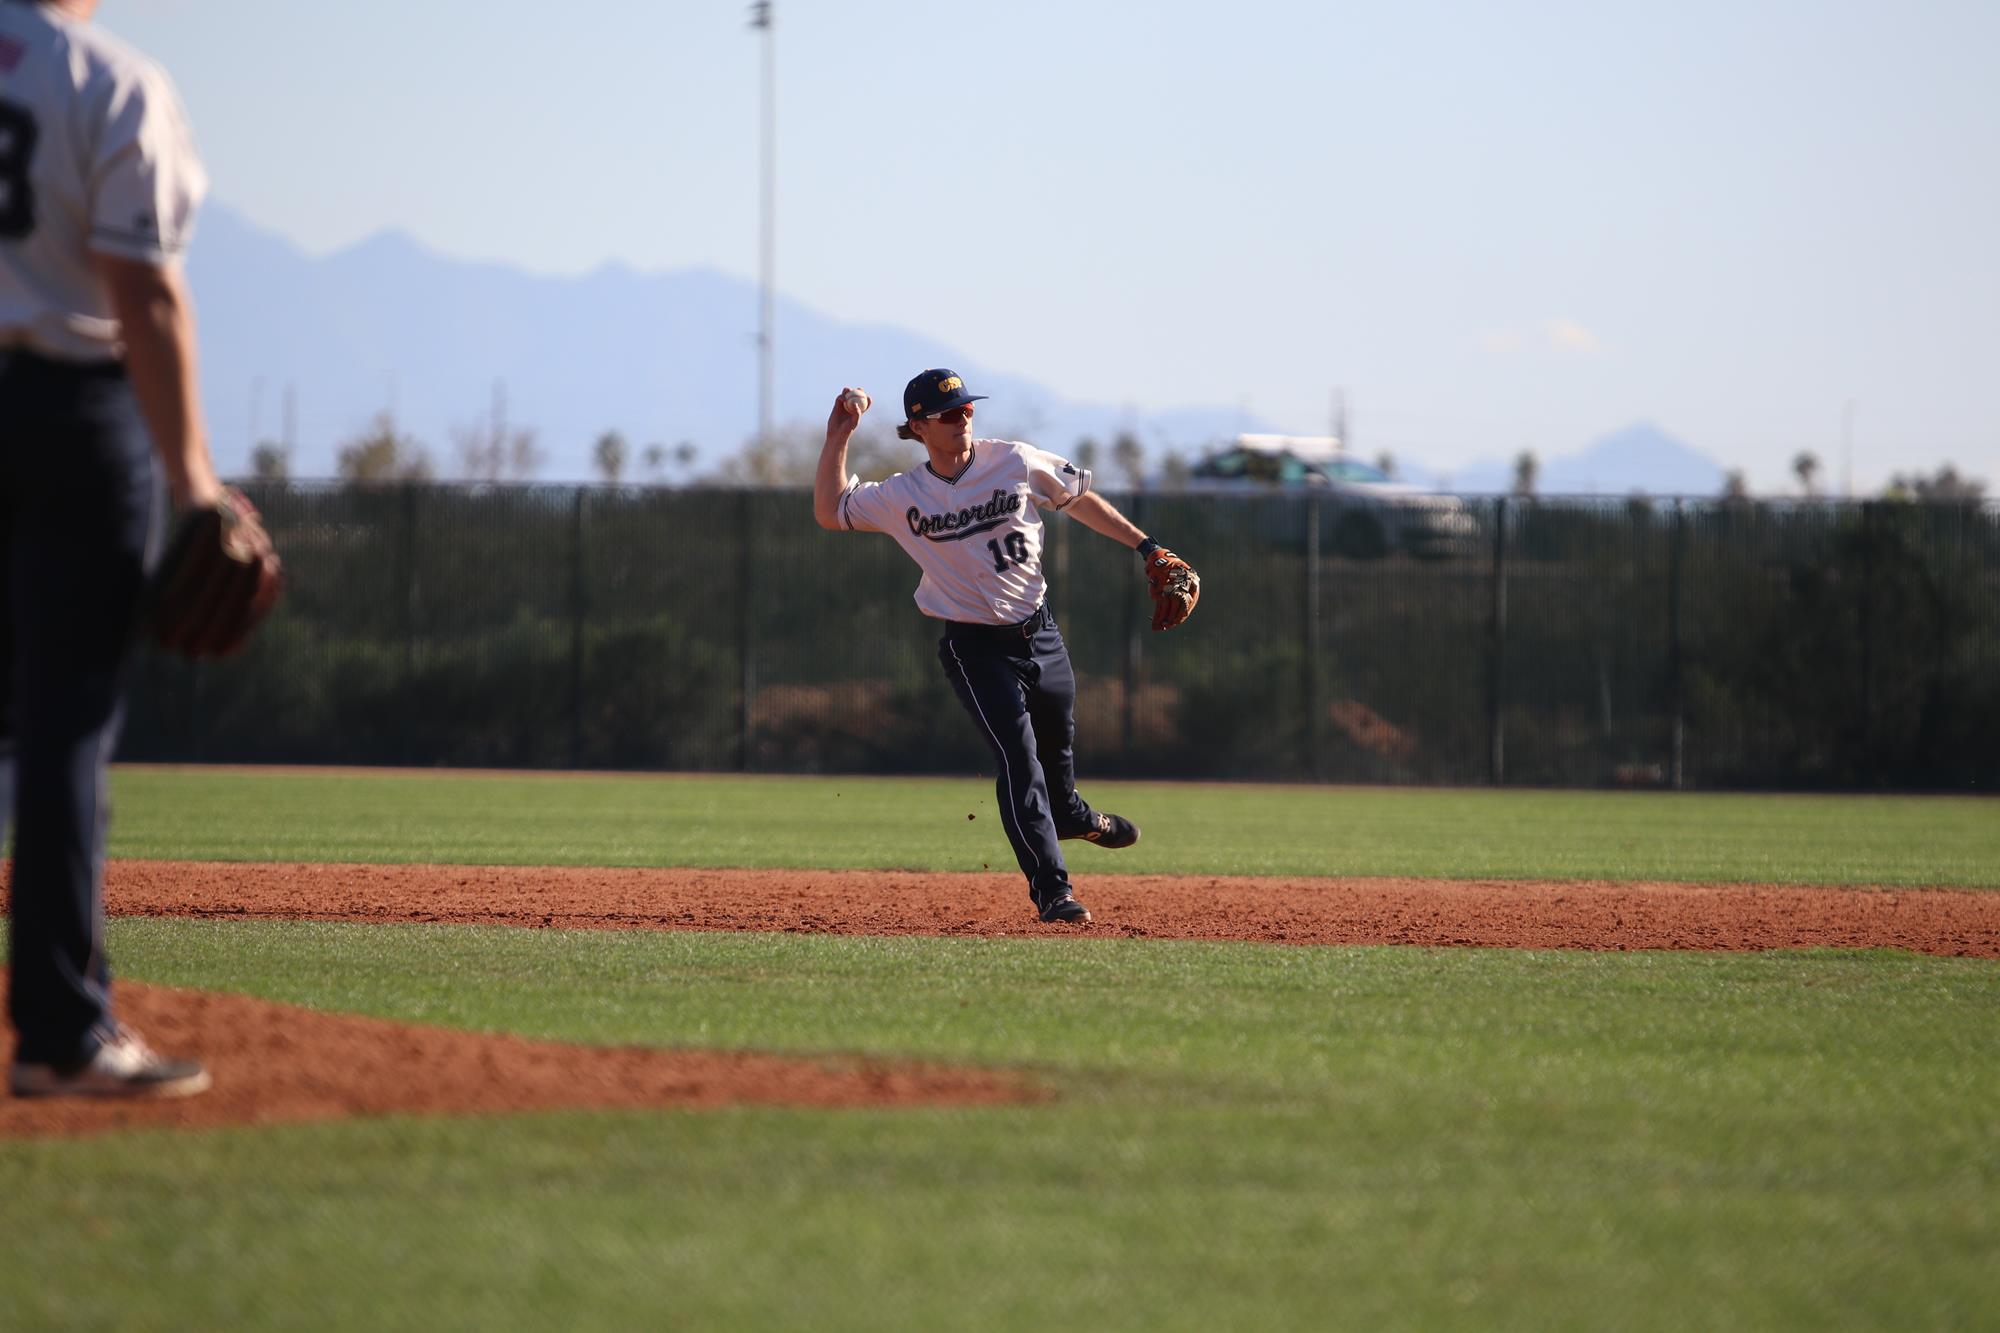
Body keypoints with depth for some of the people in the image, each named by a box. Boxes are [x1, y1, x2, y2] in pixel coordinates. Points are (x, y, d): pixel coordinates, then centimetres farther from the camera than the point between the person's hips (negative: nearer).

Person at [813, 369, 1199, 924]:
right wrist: (838, 437, -13)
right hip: (977, 648, -3)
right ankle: (1051, 889, -16)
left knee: (1059, 737, 21)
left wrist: (1145, 546, 5)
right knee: (1020, 757, -16)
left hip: (1038, 631, 3)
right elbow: (829, 511, -5)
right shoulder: (902, 497, -7)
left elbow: (1078, 498, 7)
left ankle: (1070, 813, 56)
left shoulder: (1016, 462, -4)